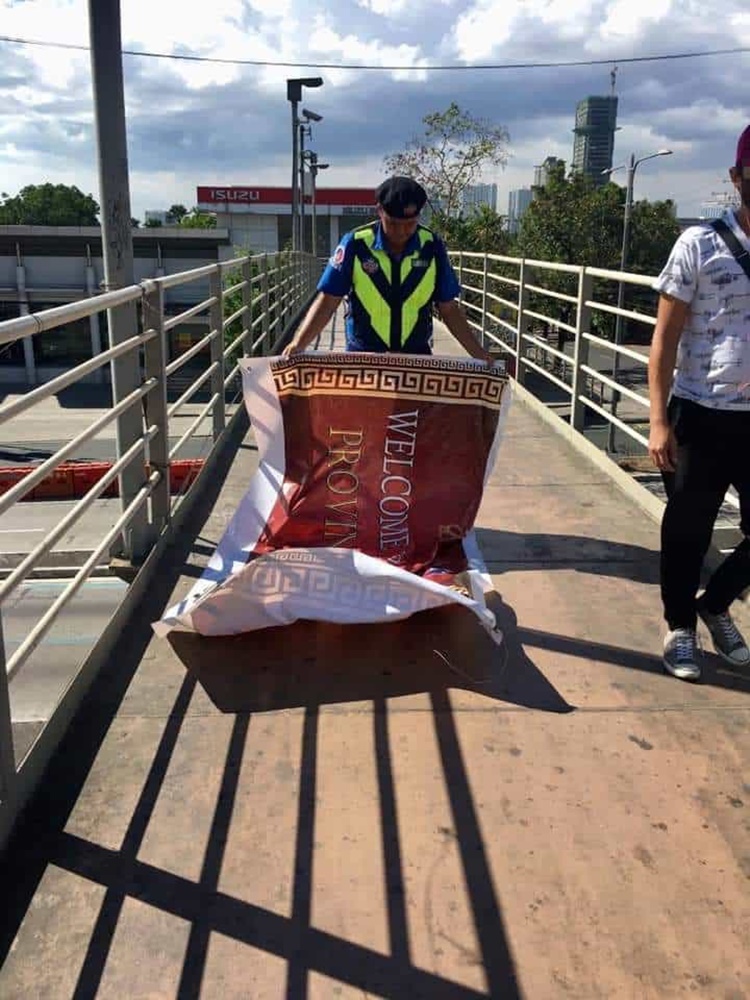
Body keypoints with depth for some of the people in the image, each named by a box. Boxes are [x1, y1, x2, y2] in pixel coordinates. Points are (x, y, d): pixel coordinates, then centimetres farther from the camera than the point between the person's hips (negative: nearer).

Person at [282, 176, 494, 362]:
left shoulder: (432, 247, -4)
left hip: (417, 356, 2)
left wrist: (478, 353, -4)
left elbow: (448, 309, 3)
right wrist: (298, 344, -20)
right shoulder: (355, 244, -10)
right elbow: (327, 301, -8)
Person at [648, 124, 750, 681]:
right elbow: (665, 338, -4)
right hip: (701, 416, -3)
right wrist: (659, 420, -10)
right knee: (688, 529, 8)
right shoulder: (702, 244, -5)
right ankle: (680, 625, 29)